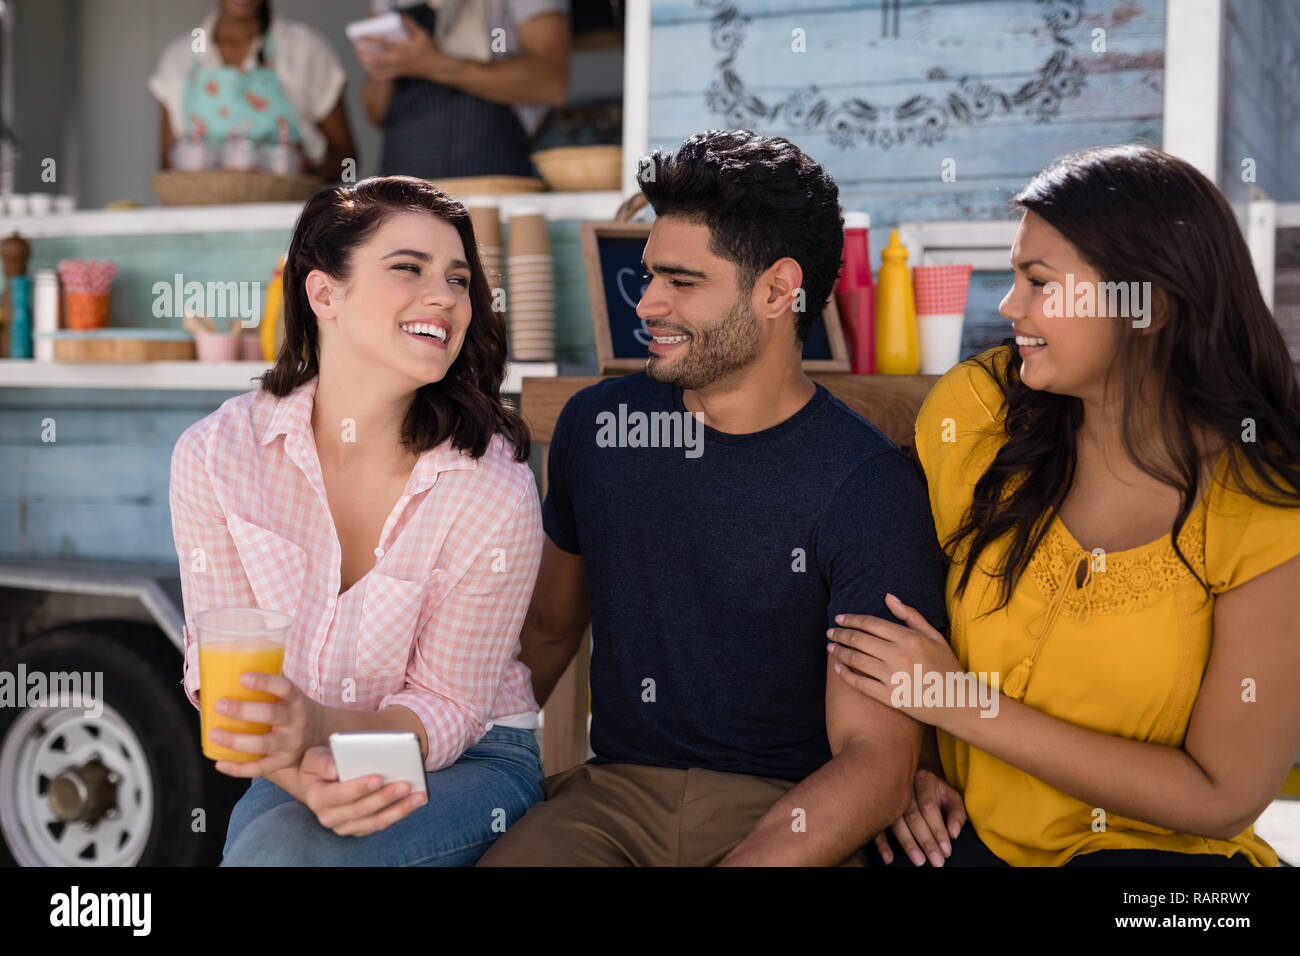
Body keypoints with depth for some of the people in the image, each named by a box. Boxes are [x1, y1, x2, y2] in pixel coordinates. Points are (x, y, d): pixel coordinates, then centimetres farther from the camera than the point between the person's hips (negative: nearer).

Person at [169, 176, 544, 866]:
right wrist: (299, 773, -28)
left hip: (467, 763, -2)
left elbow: (446, 706, -12)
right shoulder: (213, 455, -10)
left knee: (282, 849, -30)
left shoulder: (494, 490, -18)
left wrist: (318, 725, -32)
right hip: (294, 771, 3)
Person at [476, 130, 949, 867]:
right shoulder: (596, 424, 6)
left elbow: (875, 761, -14)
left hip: (791, 810, -3)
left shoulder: (869, 487, -10)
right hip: (614, 792, 3)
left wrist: (751, 859, -28)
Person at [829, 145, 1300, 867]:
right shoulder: (975, 404, -2)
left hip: (1145, 845, -2)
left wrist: (963, 703, -14)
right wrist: (913, 762, -3)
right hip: (959, 826, 3)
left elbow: (1222, 795, -10)